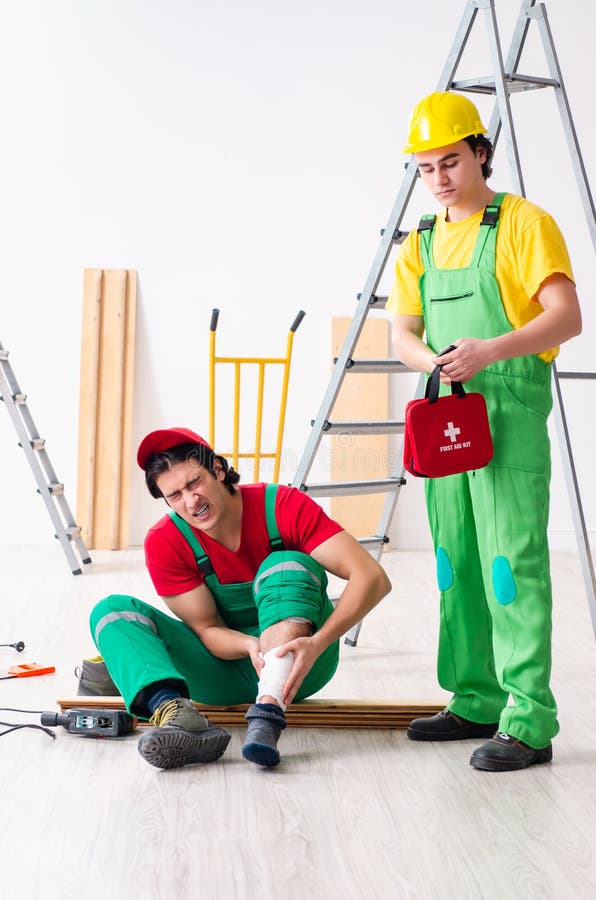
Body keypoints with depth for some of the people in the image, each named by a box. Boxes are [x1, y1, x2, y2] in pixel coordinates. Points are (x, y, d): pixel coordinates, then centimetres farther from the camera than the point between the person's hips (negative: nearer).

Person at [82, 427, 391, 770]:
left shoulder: (281, 506, -16)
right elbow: (208, 629, -9)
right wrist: (251, 645, -32)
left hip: (295, 661, -2)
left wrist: (315, 644, -37)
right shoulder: (164, 543, -10)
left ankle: (268, 716, -45)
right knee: (112, 611, -11)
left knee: (286, 565, -31)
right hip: (228, 663, 2)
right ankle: (173, 709, -32)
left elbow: (374, 578, -24)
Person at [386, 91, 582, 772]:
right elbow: (403, 332, 14)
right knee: (457, 563, 10)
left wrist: (491, 350, -29)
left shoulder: (525, 224, -4)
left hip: (510, 411, -7)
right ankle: (476, 701, 21)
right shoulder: (422, 242, 17)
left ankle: (529, 722, -9)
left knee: (512, 561, -11)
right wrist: (431, 358, -9)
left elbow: (565, 317, -15)